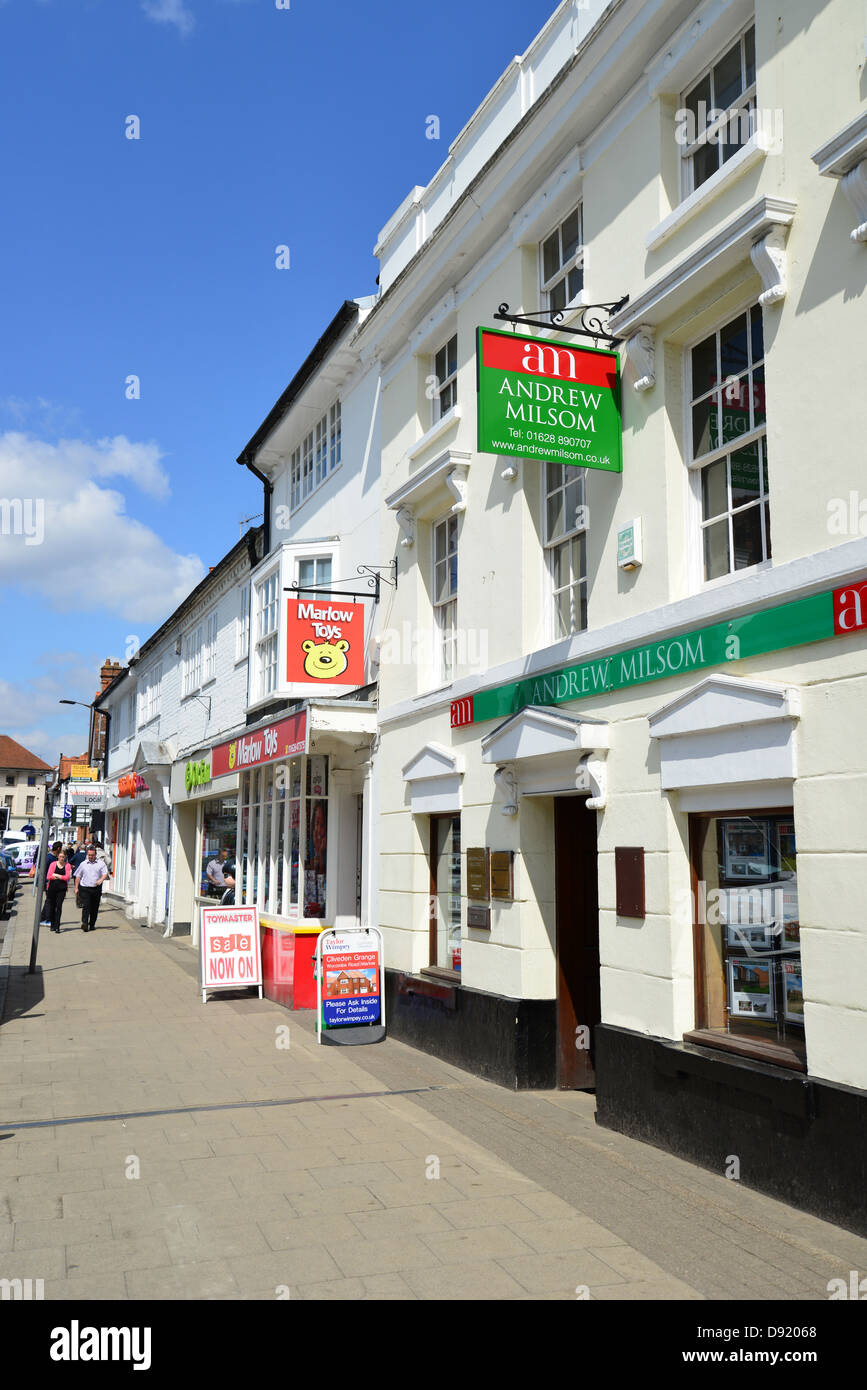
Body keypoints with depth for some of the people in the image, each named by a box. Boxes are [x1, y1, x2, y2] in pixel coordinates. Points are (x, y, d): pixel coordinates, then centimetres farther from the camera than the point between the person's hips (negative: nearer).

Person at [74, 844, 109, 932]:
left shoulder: (101, 863, 6)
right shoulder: (83, 864, 10)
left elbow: (105, 873, -2)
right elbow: (78, 876, 14)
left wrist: (101, 880, -23)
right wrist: (76, 888, 8)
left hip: (96, 889, 1)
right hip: (84, 888, -1)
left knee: (94, 908, 7)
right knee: (86, 906, -14)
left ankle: (92, 925, 18)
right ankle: (84, 923, -22)